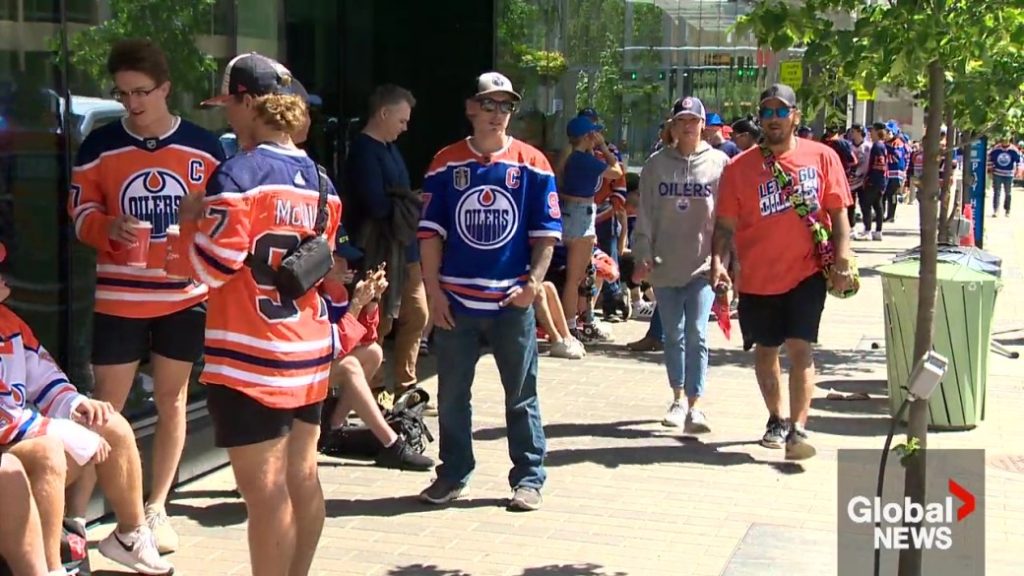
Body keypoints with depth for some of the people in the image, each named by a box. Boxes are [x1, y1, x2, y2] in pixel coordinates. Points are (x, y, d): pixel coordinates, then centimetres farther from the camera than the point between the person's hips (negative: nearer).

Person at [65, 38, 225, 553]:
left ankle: (156, 509, 24)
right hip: (119, 300, -1)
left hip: (185, 297, 1)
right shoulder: (99, 146, -2)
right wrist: (109, 228, -20)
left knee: (172, 403, 10)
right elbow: (80, 212, 1)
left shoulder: (204, 148, -1)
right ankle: (74, 515, 8)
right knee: (105, 408, 1)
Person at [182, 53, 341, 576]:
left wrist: (194, 219, 1)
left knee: (265, 488, -2)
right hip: (309, 348, 8)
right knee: (302, 475, 15)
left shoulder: (239, 175, -15)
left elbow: (211, 268, -17)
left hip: (249, 357, -8)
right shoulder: (320, 180, 8)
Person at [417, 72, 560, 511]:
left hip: (513, 301, -1)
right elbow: (430, 232, 4)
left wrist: (534, 282, -11)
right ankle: (453, 474, 24)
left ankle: (529, 478, 17)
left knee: (521, 396, 7)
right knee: (452, 395, 10)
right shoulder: (446, 164, 3)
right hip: (456, 300, 1)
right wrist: (434, 291, -3)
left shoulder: (532, 164, 0)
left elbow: (546, 233, 1)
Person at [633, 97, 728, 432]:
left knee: (696, 334, -11)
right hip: (665, 265, 3)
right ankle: (678, 399, 27)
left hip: (703, 264, -3)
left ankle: (694, 407, -9)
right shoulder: (656, 165, 5)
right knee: (673, 336, 12)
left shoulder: (719, 163, -1)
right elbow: (645, 215, 5)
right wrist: (642, 255, -3)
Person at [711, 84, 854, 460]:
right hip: (758, 277, 2)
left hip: (806, 272, -2)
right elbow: (725, 224, 0)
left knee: (800, 347, -11)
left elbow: (838, 213, 1)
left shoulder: (822, 157, 0)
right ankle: (776, 419, 34)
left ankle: (798, 428, -10)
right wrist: (718, 261, -14)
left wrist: (842, 261, -7)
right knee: (765, 350, 15)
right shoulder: (740, 168, 0)